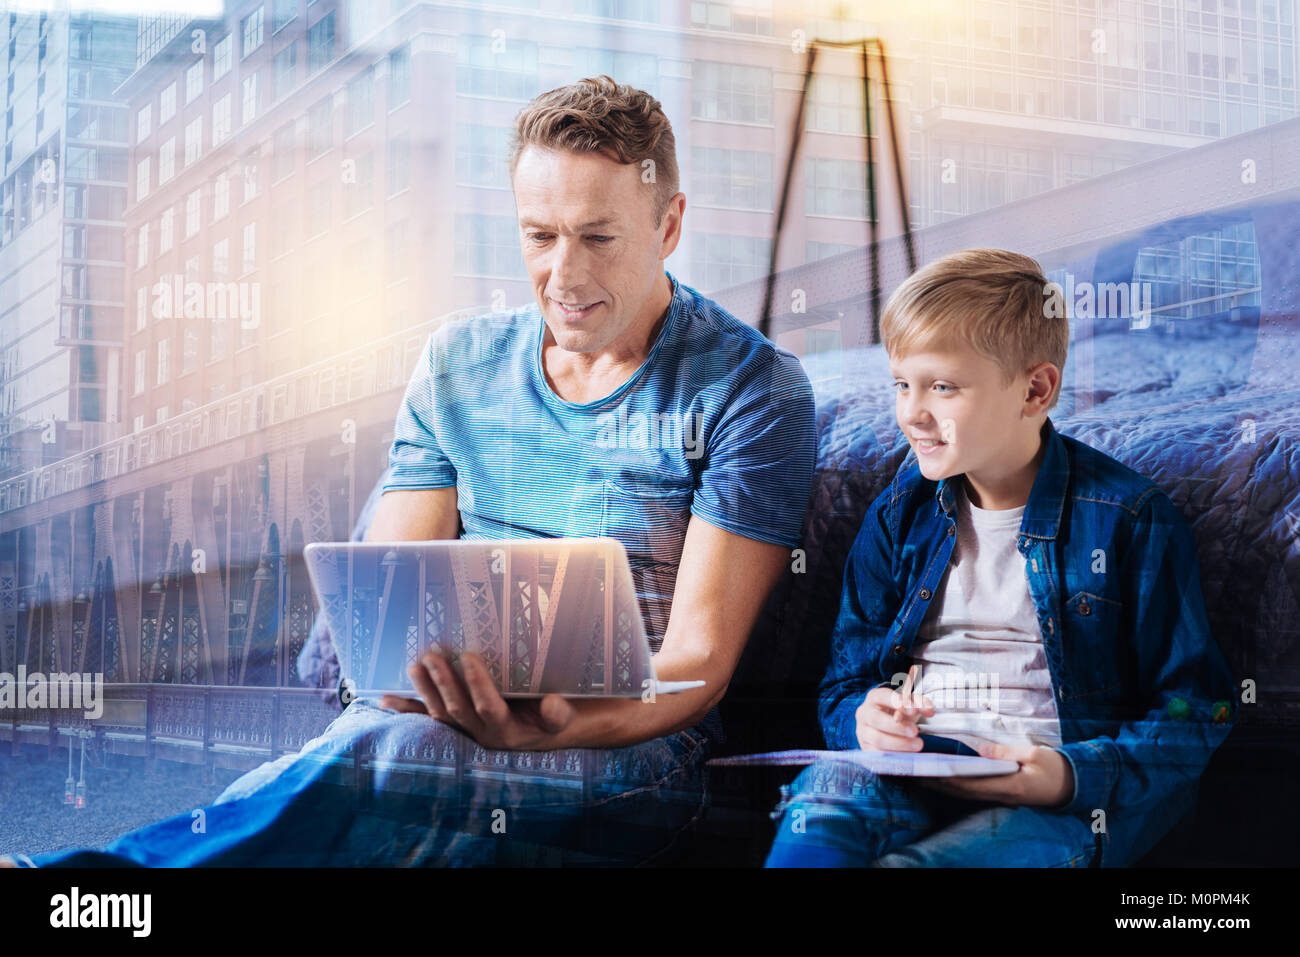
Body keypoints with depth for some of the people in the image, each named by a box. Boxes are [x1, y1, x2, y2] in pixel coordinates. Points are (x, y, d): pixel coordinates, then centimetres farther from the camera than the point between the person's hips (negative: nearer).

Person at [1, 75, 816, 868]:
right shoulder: (458, 367, 14)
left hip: (624, 752, -4)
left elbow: (697, 662, -7)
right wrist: (414, 679, -16)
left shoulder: (752, 390, -1)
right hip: (434, 719, 4)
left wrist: (539, 730, -27)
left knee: (367, 762, -35)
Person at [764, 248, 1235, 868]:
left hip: (1050, 806, -3)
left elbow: (1190, 716, 1)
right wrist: (863, 718, -6)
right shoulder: (898, 516, 15)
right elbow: (845, 682, 19)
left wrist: (1074, 775, -16)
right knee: (825, 787, -34)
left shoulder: (1130, 520, 0)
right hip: (910, 774, 3)